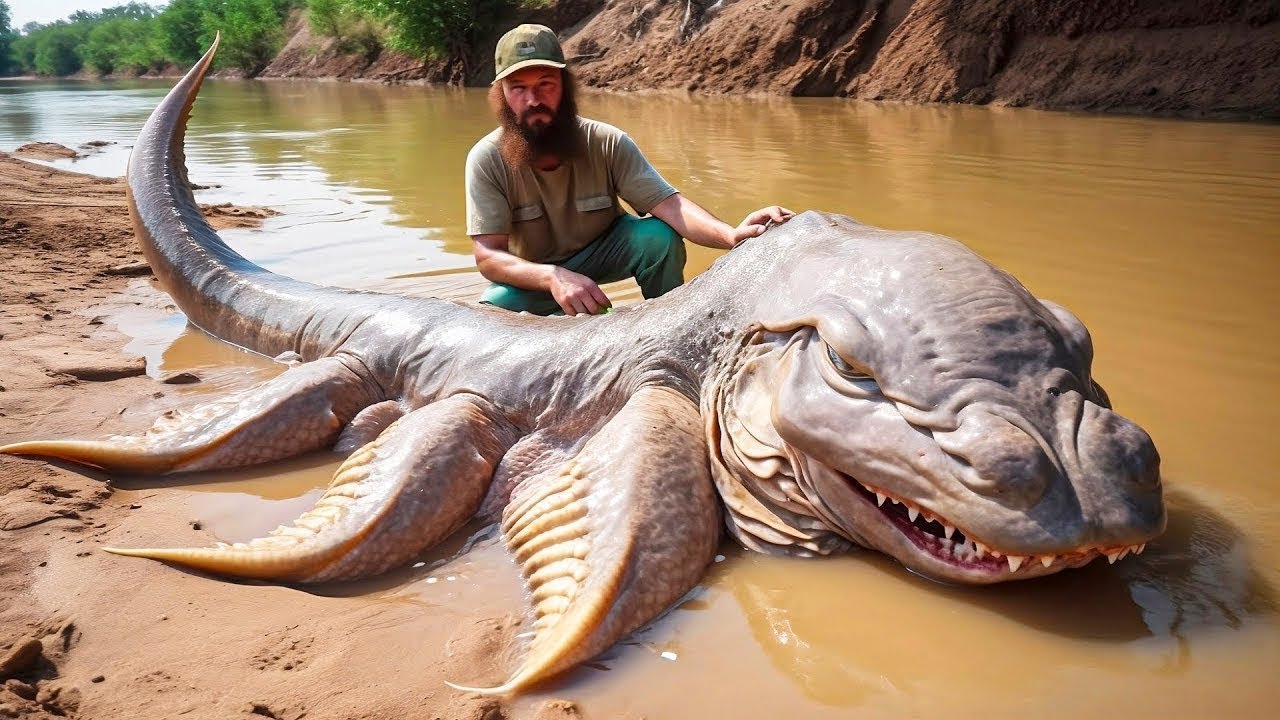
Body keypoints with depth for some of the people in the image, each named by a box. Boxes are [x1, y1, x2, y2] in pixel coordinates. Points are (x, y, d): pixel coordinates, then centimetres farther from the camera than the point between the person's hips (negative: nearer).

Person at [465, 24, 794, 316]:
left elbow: (668, 204, -31)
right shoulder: (486, 159, -23)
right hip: (531, 276, 0)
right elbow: (489, 255, -26)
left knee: (660, 237, -29)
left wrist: (731, 234, -52)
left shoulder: (607, 143, -21)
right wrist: (552, 277, -47)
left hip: (602, 250, 0)